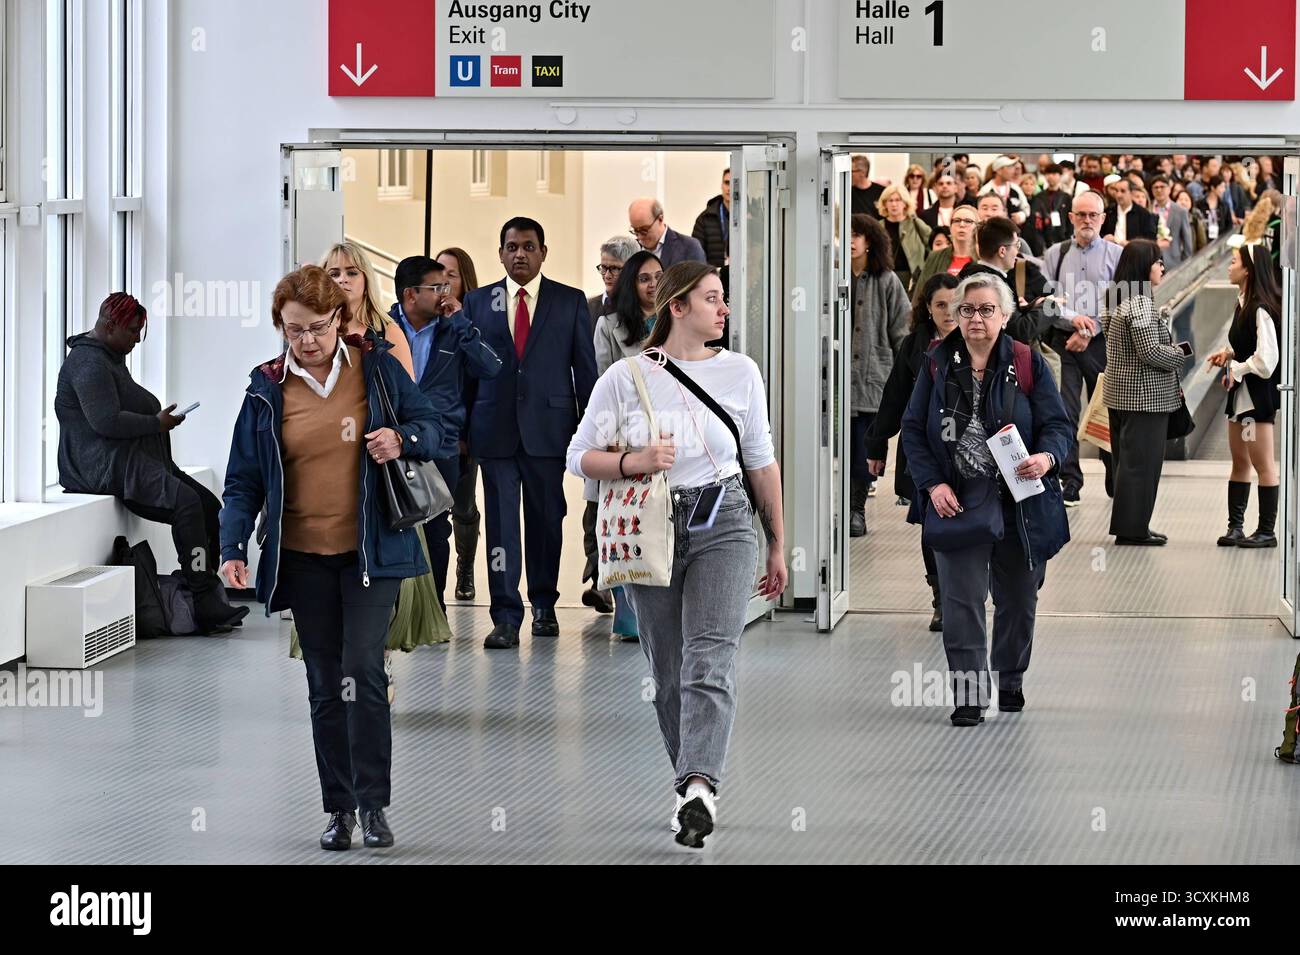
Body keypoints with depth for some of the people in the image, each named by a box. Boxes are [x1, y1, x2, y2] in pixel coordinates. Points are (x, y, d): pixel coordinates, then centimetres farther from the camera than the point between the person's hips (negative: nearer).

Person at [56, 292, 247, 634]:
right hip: (105, 465, -11)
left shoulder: (111, 359, 24)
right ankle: (205, 606, -29)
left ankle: (207, 593, -7)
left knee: (209, 504, -3)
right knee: (187, 503, -28)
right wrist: (157, 423, -13)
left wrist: (159, 417, 11)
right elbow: (106, 421, -21)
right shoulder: (89, 362, -11)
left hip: (133, 461, 11)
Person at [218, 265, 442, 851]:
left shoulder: (376, 366, 0)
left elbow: (431, 427, 7)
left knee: (362, 674, -13)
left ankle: (373, 804, -6)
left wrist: (402, 439, -16)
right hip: (304, 559, 2)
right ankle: (340, 808, 15)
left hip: (371, 551, -2)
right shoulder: (267, 390, 3)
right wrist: (234, 548, -9)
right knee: (325, 686, 7)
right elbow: (245, 479, 3)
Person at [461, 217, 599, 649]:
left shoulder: (571, 302, 6)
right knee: (500, 522, -3)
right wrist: (463, 429, 4)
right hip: (495, 428, 0)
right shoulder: (477, 303, 9)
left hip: (548, 428, 0)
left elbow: (585, 368, 6)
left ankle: (544, 604, 24)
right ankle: (506, 618, -3)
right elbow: (466, 366, 9)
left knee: (547, 520, 7)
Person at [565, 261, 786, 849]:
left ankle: (697, 788, -32)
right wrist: (633, 462, -17)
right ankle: (695, 788, 20)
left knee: (708, 660, -18)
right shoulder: (625, 377, 2)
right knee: (668, 675, 6)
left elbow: (761, 461, 13)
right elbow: (580, 457, 3)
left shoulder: (740, 371, 7)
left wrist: (778, 545, 15)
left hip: (723, 524, -1)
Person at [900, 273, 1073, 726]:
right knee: (962, 600, -7)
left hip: (1019, 504, 0)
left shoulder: (1028, 364, 1)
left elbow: (1059, 424, -1)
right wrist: (932, 483, -8)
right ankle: (968, 693, -3)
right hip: (956, 502, 0)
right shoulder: (937, 365, 4)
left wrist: (1046, 457, -23)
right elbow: (913, 429, 5)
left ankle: (1010, 681, 31)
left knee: (1018, 599, 12)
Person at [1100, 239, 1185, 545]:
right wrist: (1181, 356, -8)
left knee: (1127, 459, 14)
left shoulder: (1118, 301, 13)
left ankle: (1127, 525, 20)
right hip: (1145, 396, -10)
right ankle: (1133, 528, 1)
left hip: (1119, 394, 10)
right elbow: (1151, 352, -22)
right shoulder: (1141, 303, -19)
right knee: (1141, 461, -3)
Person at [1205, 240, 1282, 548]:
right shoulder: (1244, 303, 8)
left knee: (1262, 464, 0)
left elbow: (1265, 360, -24)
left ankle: (1267, 531, 7)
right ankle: (1235, 526, 20)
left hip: (1258, 391, -10)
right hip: (1241, 390, 10)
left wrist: (1236, 369, -12)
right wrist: (1228, 353, 6)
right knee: (1240, 461, 13)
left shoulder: (1261, 309, -21)